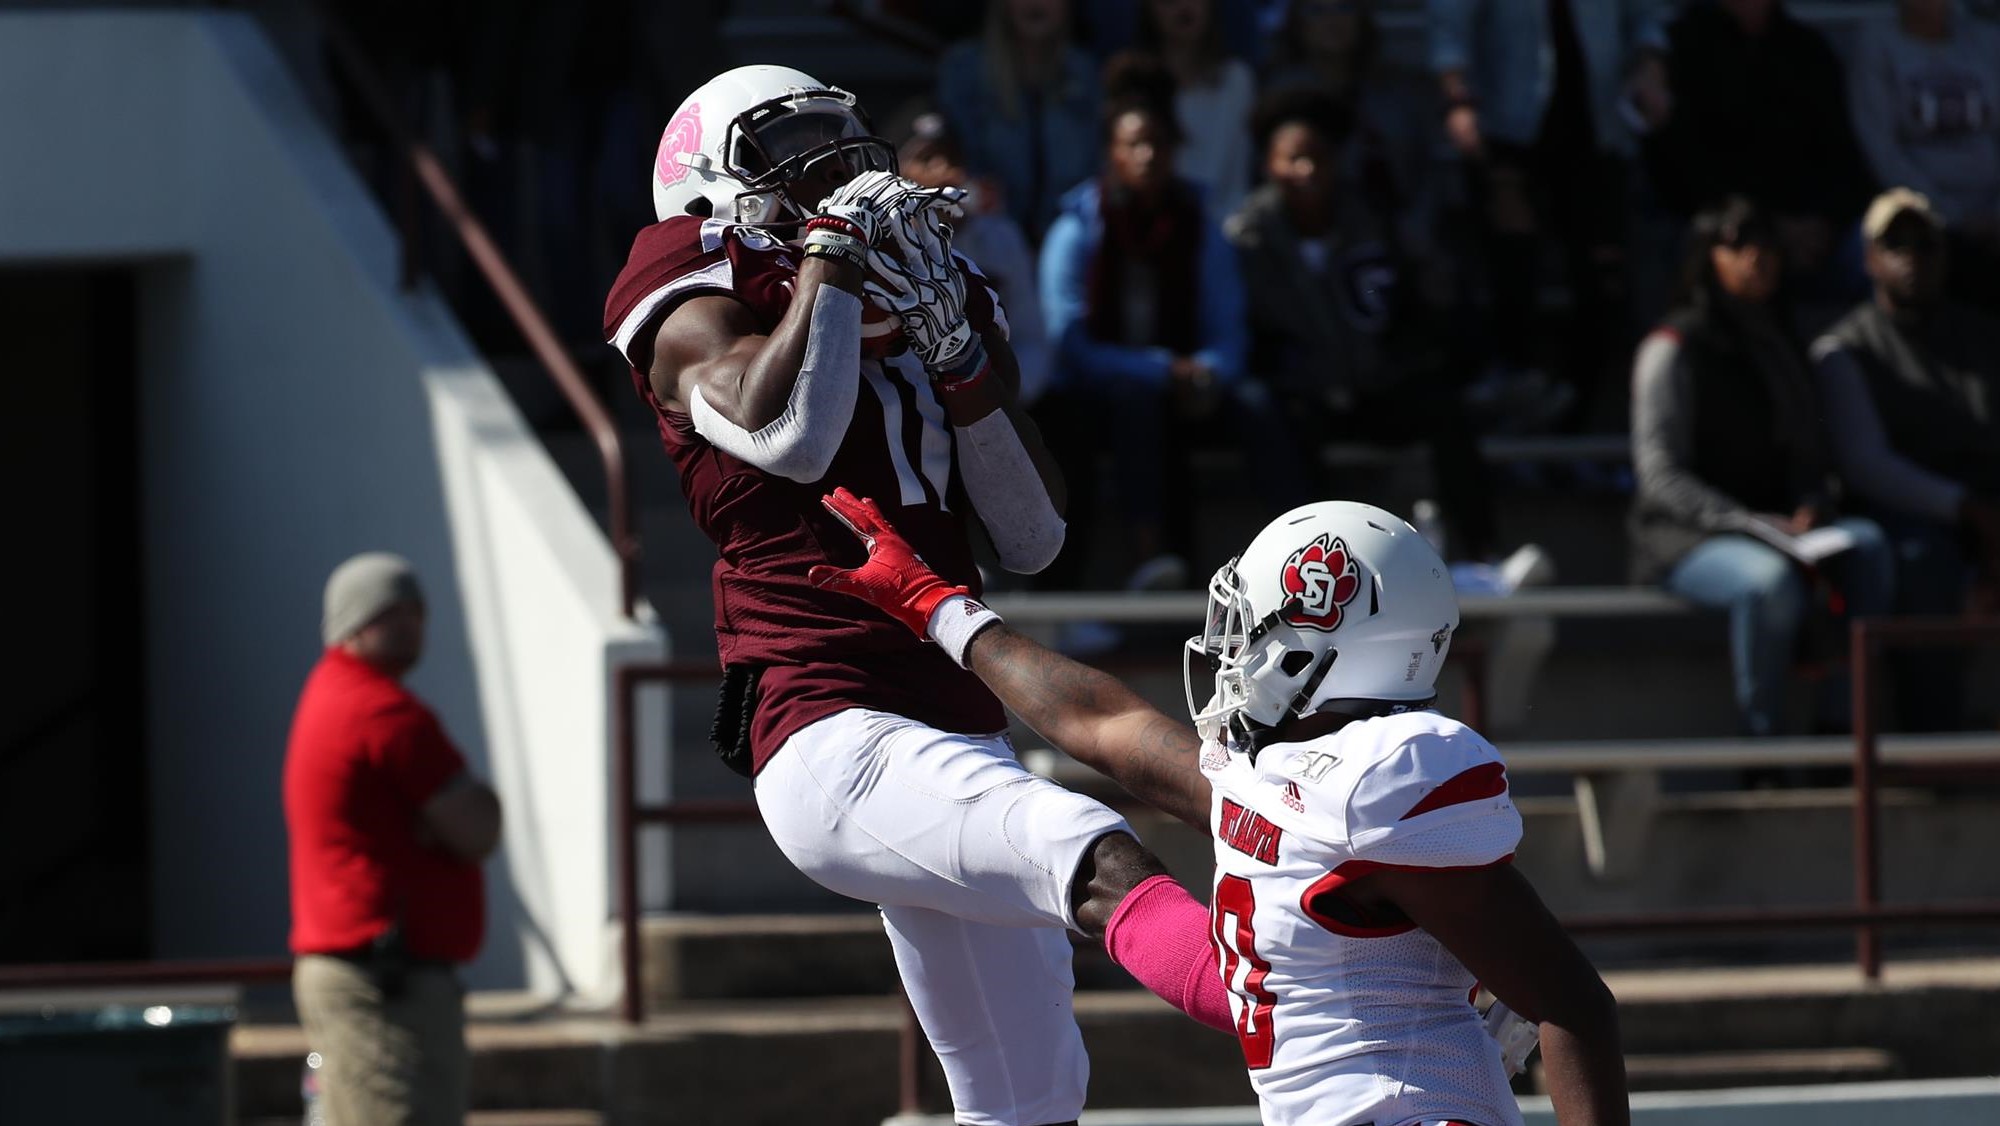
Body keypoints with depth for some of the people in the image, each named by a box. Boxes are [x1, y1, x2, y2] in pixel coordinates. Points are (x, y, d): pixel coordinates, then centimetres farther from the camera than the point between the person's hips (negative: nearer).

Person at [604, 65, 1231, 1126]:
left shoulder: (942, 303, 21)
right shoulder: (698, 304, 3)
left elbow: (1033, 538, 14)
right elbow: (787, 435, -21)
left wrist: (958, 354, 2)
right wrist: (832, 247, -8)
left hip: (961, 736, 9)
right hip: (833, 747, -9)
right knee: (1107, 867, -36)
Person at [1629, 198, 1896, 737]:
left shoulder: (1780, 347, 18)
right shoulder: (1673, 349, -5)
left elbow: (1810, 460, 19)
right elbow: (1660, 476, -12)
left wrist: (1810, 511, -6)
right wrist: (1760, 527, -22)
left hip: (1772, 529, 6)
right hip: (1684, 538, -6)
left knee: (1867, 543, -25)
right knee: (1770, 578, -39)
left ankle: (1843, 717, -26)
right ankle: (1763, 737, -27)